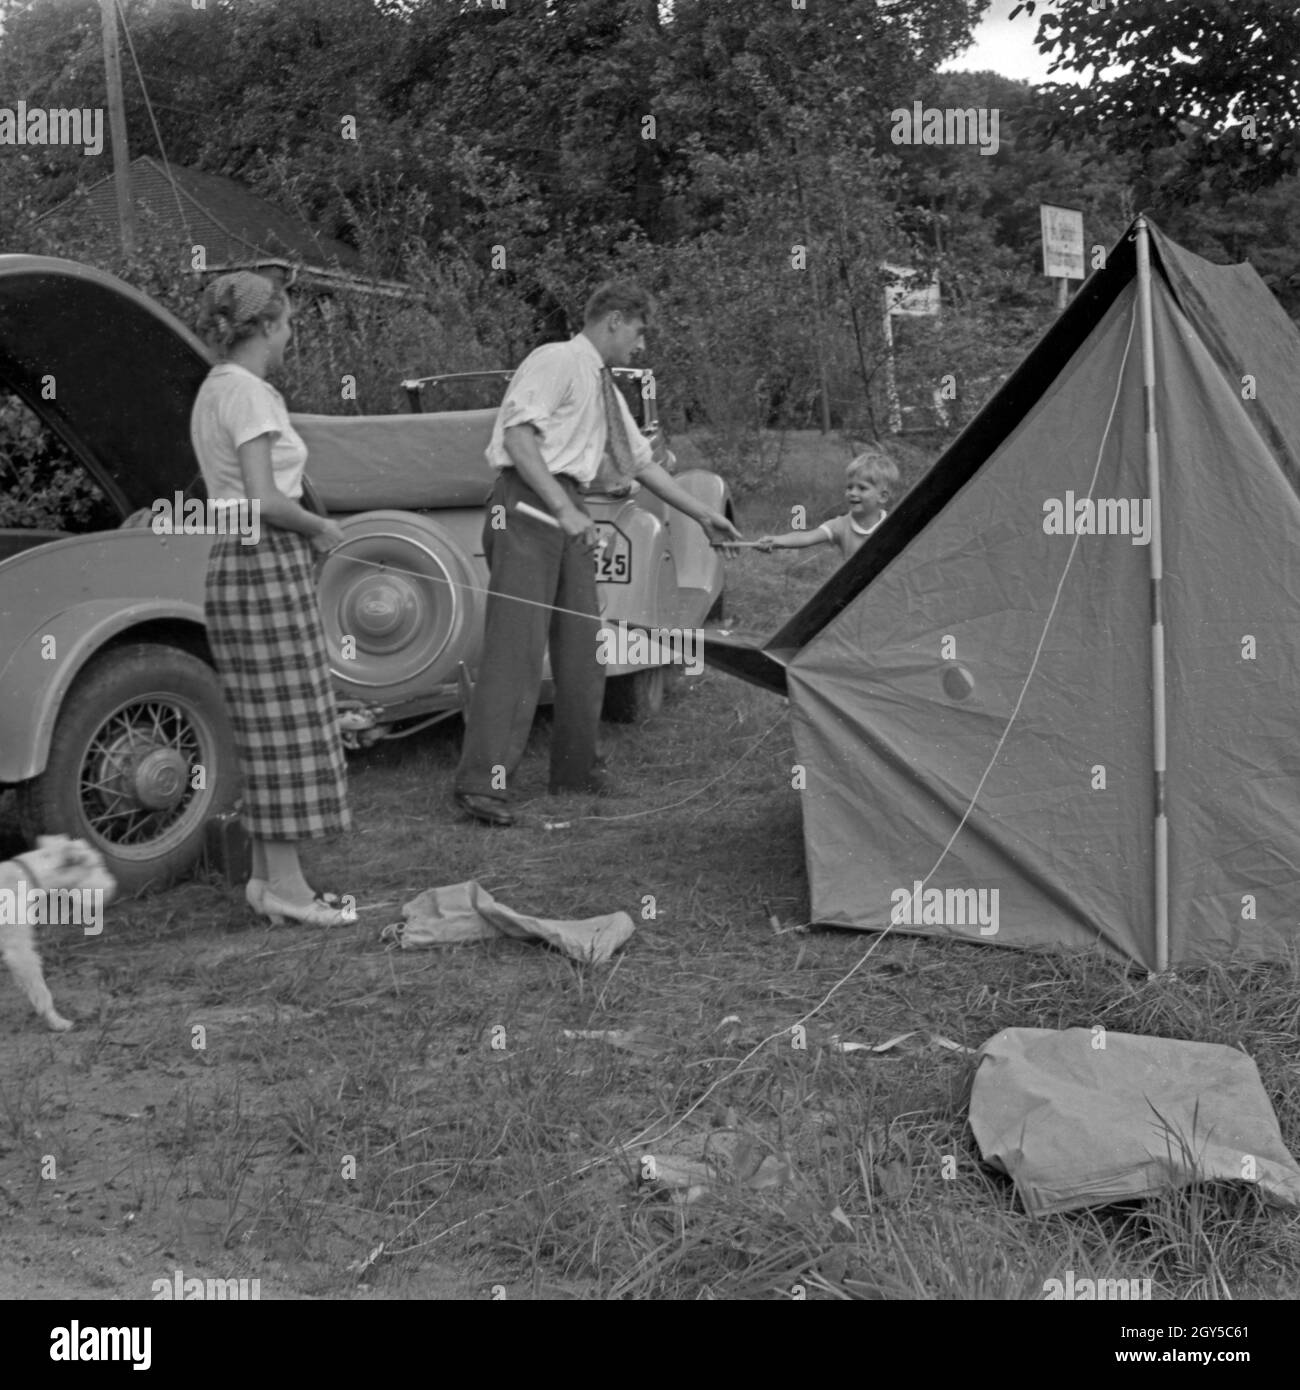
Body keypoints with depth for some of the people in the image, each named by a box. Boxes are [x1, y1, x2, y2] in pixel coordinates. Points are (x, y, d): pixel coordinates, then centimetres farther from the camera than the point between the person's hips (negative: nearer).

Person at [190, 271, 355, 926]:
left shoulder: (212, 391, 15)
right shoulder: (249, 393, -14)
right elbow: (264, 501, -22)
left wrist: (306, 531, 11)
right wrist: (319, 526, -5)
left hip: (234, 562, 10)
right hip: (266, 566, -10)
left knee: (269, 729, 13)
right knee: (289, 726, -4)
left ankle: (268, 874, 18)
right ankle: (285, 884, 1)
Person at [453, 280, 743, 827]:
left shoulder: (604, 387, 21)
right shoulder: (556, 361, -5)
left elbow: (642, 462, 29)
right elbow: (518, 437, -16)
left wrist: (703, 516, 31)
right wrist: (564, 509, -22)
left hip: (567, 510, 9)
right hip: (527, 504, -9)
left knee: (582, 642, 8)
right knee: (517, 642, -15)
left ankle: (574, 768, 18)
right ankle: (480, 780, -17)